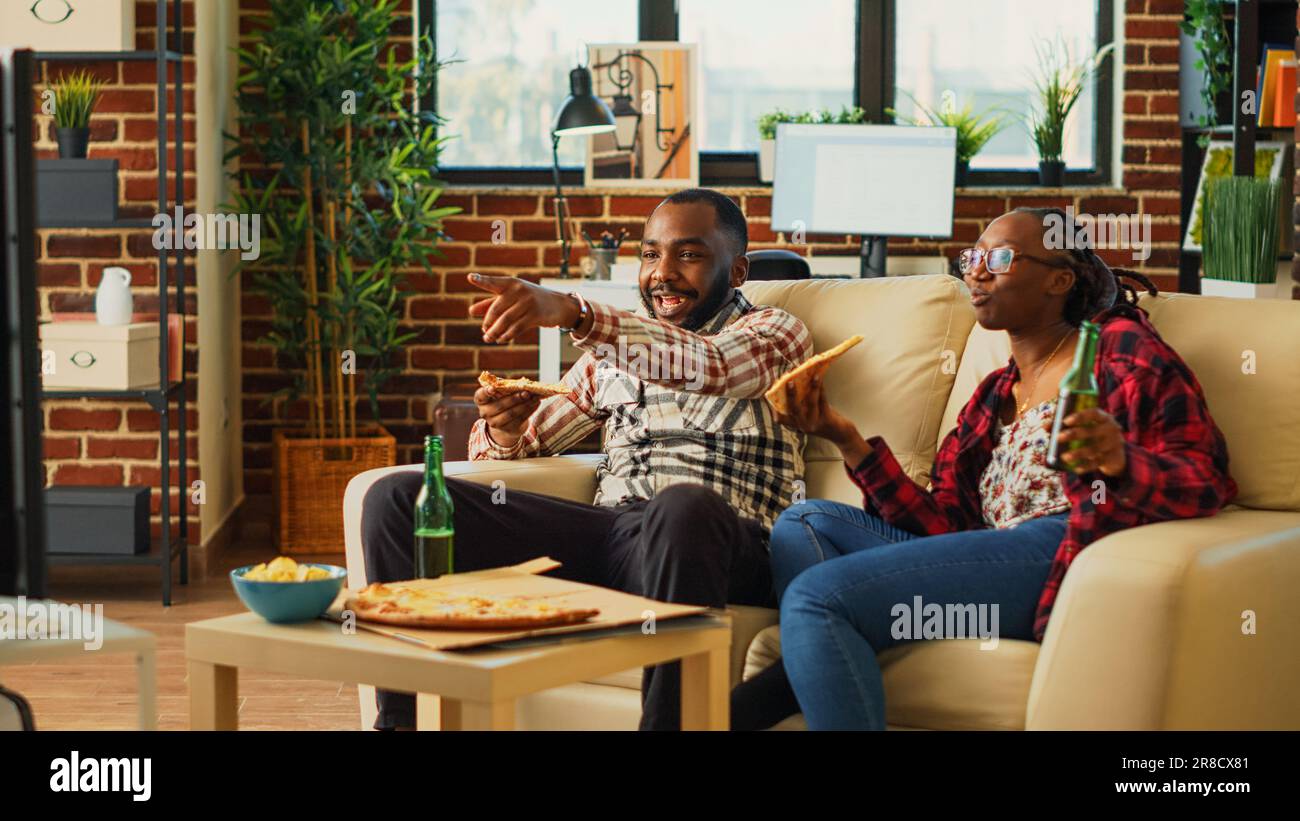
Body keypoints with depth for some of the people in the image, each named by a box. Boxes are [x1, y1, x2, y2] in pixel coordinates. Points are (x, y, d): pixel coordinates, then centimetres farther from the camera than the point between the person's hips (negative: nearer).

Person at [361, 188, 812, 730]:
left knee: (683, 507, -43)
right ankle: (403, 718, -10)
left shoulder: (774, 330, 11)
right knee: (396, 497, -8)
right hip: (605, 531, 5)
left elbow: (709, 365, -14)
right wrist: (503, 430, -3)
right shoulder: (612, 352, 28)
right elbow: (523, 443, 25)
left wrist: (573, 312, -27)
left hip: (720, 545, -5)